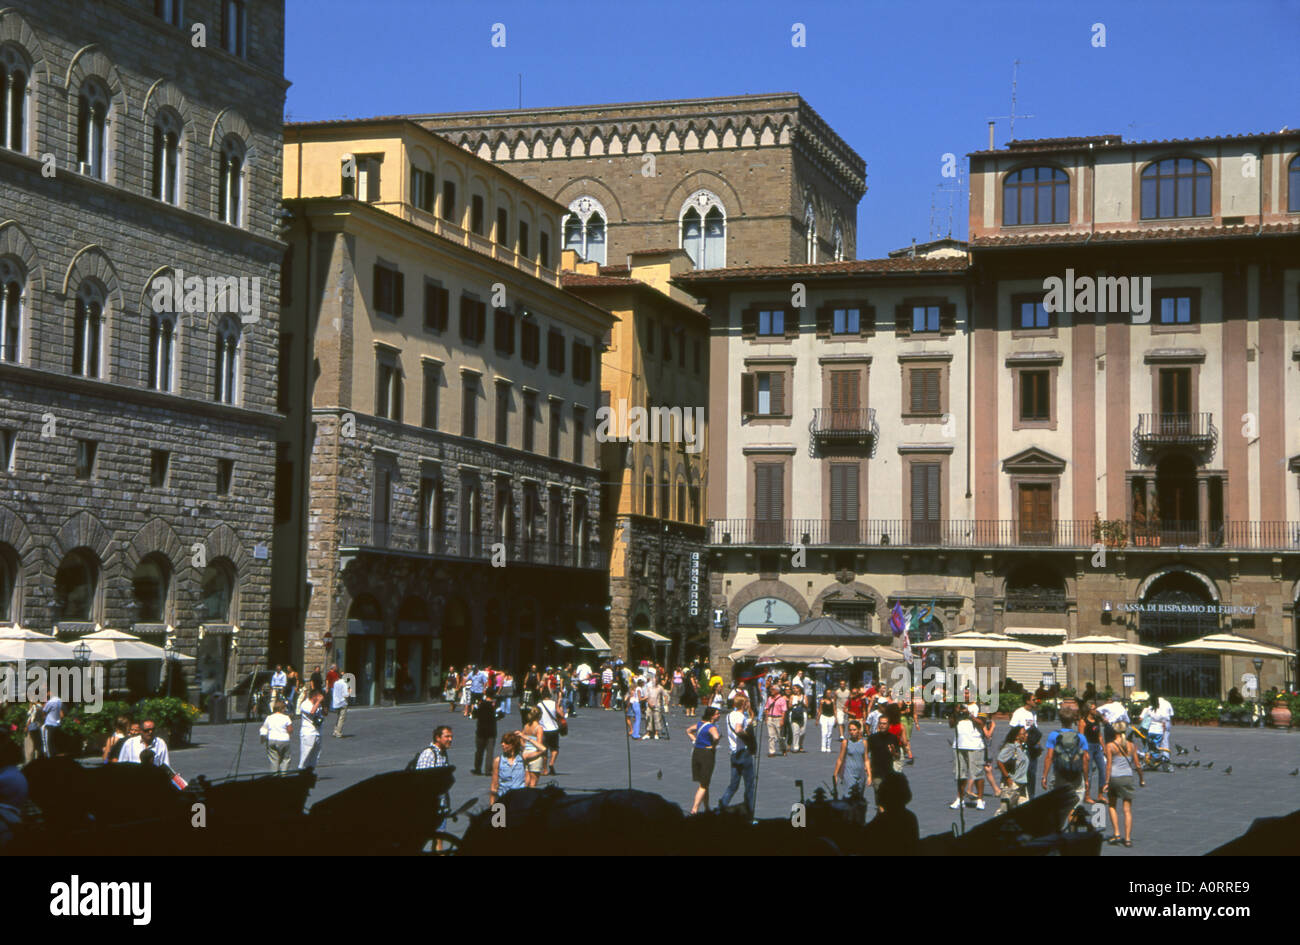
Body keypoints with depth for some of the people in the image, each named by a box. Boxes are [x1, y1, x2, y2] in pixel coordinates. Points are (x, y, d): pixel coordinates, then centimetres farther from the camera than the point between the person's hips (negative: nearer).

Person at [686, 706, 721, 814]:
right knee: (703, 786, -1)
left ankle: (706, 807, 30)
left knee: (702, 782, 19)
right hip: (707, 754, -8)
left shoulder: (699, 724, 9)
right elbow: (716, 737, -36)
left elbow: (688, 731, 25)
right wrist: (714, 746, -17)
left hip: (696, 753, 8)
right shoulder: (712, 727, -16)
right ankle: (694, 809, -9)